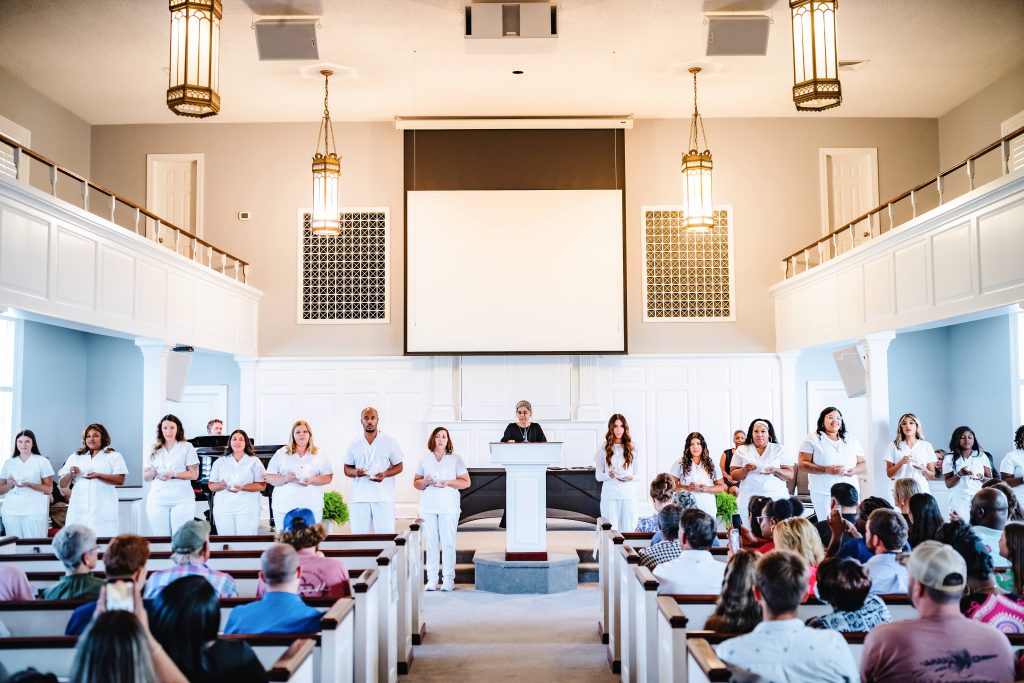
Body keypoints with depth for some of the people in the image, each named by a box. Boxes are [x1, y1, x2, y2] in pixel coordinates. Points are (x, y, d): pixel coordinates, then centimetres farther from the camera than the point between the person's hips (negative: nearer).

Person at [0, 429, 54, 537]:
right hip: (11, 512, 3)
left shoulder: (42, 461, 4)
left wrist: (28, 485, -14)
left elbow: (49, 488, 0)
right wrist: (10, 485, -7)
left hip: (34, 512, -3)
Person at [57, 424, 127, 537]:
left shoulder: (114, 456, 10)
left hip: (103, 509, -3)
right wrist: (70, 474, -5)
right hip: (79, 509, 3)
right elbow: (63, 484, 16)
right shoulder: (75, 457, 19)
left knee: (103, 538, -12)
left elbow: (120, 480, -4)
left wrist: (98, 475, -14)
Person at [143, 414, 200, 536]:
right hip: (157, 500, 3)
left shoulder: (187, 447, 5)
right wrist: (153, 473, -9)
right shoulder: (155, 450, 15)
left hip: (181, 500, -3)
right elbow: (145, 477, 14)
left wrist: (173, 475, -16)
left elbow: (194, 474, -2)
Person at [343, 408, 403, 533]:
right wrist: (355, 472, -7)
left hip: (384, 498, -2)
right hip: (359, 498, 2)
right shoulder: (354, 444, 11)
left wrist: (385, 474, -12)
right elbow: (347, 469, 16)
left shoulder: (389, 442, 5)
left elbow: (399, 466, 8)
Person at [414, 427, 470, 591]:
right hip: (428, 508, 2)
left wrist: (448, 482, -13)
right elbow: (416, 483, 11)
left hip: (449, 508, -2)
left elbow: (466, 482, 2)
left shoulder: (455, 459, 4)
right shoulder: (424, 460, 10)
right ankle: (432, 579, 8)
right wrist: (426, 482, -10)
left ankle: (448, 579, 2)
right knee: (431, 543, 2)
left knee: (448, 543, -3)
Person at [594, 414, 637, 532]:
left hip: (629, 494, 1)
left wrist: (631, 477, -11)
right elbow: (598, 475, 6)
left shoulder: (633, 448, 9)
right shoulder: (603, 449, 6)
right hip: (610, 495, -1)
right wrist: (609, 475, -14)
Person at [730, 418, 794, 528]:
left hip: (776, 497, 0)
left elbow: (790, 475, 6)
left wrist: (775, 470, -12)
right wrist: (745, 470, -11)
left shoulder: (779, 449, 10)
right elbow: (734, 476, 8)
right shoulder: (742, 450, 10)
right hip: (749, 499, 0)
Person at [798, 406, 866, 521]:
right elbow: (803, 464, -5)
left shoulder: (851, 441, 16)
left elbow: (863, 464, 18)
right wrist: (827, 470, -17)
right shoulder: (813, 439, 2)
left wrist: (855, 470, -6)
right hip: (823, 494, -3)